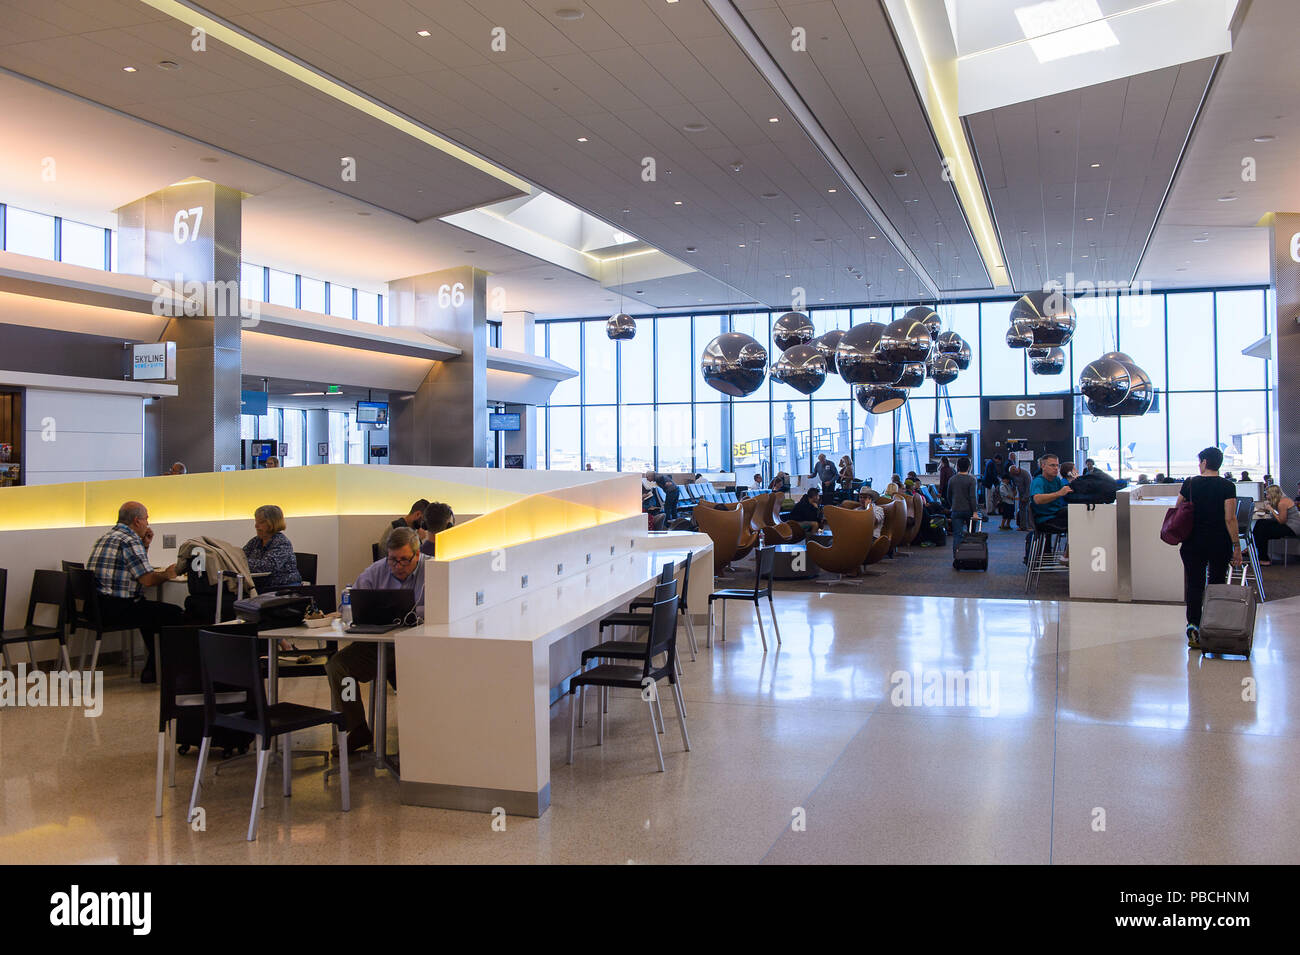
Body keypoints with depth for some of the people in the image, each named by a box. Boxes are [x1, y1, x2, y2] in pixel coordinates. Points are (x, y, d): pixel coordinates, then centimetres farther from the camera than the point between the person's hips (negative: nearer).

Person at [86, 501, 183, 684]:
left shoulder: (106, 537, 20)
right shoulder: (129, 541, -12)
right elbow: (147, 579, -18)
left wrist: (145, 546, 18)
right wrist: (167, 574, 2)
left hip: (96, 607, 11)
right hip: (116, 610, -11)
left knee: (150, 608, 30)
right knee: (176, 614, -6)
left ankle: (152, 668, 28)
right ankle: (152, 671, 6)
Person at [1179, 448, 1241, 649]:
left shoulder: (1190, 484, -1)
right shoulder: (1228, 486, -6)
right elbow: (1230, 519, -10)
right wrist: (1237, 545, -5)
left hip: (1194, 542, 0)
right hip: (1220, 543, 0)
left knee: (1194, 584, 1)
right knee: (1217, 585, 12)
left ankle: (1193, 625, -16)